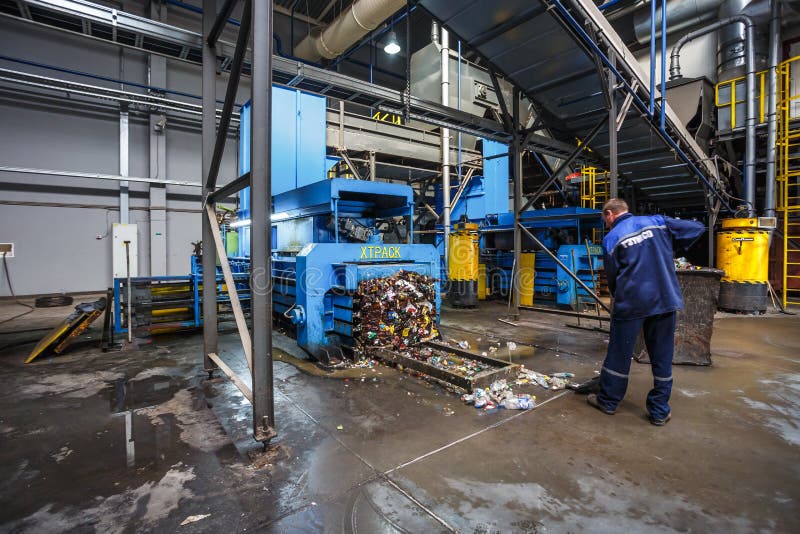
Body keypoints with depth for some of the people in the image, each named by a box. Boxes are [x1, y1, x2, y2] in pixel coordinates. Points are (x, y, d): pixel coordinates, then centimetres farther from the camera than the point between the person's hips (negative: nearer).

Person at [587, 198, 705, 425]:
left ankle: (608, 401, 24)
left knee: (619, 354, 10)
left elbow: (612, 278, 1)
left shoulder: (611, 239, -3)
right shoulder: (657, 221, 6)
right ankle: (659, 411, 21)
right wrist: (675, 246, 24)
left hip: (631, 302, -3)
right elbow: (697, 227, 11)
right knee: (662, 357, 13)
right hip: (665, 300, 4)